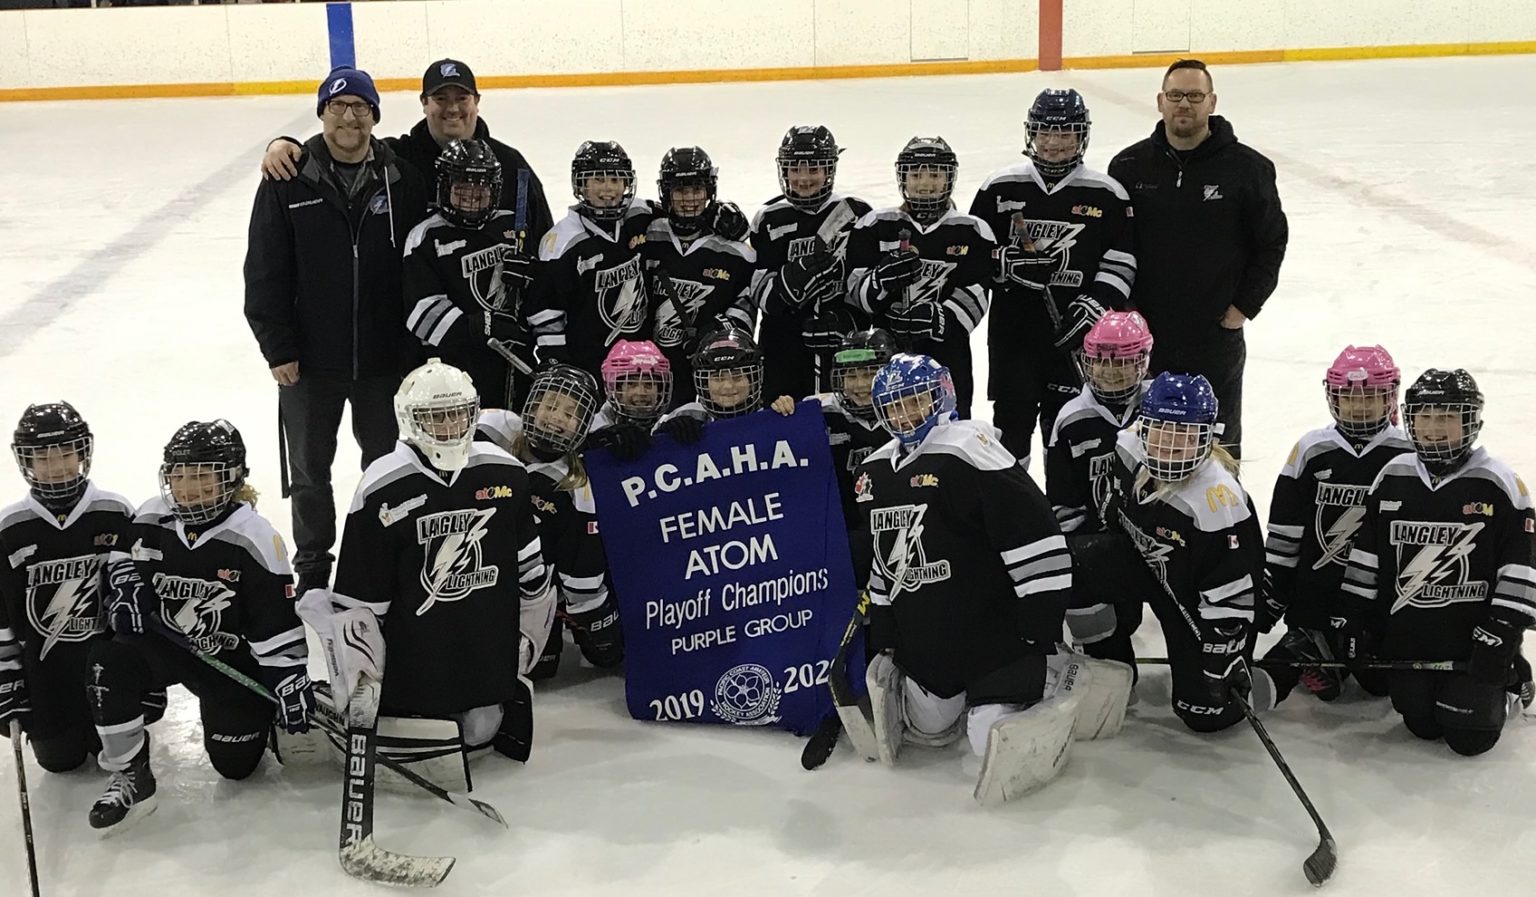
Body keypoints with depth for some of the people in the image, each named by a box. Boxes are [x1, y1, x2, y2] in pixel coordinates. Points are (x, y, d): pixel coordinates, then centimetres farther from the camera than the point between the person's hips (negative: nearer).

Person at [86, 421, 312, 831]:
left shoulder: (255, 540, -20)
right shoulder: (150, 518, -8)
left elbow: (278, 622, -17)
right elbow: (121, 554, 14)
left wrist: (291, 683, -19)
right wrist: (125, 586, -7)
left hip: (229, 657, -3)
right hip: (160, 640, 3)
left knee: (236, 763, 0)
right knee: (108, 662, -29)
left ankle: (256, 709, 36)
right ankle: (131, 777, -13)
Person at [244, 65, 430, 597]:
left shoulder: (402, 182, -1)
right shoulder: (289, 182, -5)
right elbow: (264, 272, -4)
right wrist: (278, 348, -8)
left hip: (384, 358, 1)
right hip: (311, 360, 0)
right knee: (310, 470, 12)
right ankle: (312, 566, 29)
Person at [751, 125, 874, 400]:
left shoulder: (856, 214, 3)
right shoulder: (768, 220, 4)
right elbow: (761, 296, -2)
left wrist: (846, 320, -11)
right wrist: (796, 275, -21)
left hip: (845, 346, 0)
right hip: (784, 350, 1)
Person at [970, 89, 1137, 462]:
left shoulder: (1107, 194, 1)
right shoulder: (1000, 187, 1)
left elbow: (1122, 262, 3)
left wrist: (1098, 301, -12)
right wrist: (1010, 261, -14)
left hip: (1077, 333, 0)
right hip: (1012, 329, 1)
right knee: (1011, 419, 6)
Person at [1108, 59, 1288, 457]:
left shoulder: (1248, 167, -4)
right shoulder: (1129, 166, 0)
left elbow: (1272, 242, 2)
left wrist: (1243, 307, -4)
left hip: (1217, 337, -1)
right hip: (1144, 336, 2)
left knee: (1220, 447, 10)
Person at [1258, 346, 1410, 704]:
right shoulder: (1312, 452, -1)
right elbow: (1283, 532, 2)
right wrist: (1270, 591, 0)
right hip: (1317, 591, 1)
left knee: (1383, 680, -3)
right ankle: (1316, 652, 27)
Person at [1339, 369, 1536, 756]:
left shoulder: (1498, 483, -11)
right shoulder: (1393, 477, 1)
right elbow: (1366, 553, 8)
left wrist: (1502, 638, -13)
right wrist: (1356, 619, 6)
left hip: (1472, 638, -4)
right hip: (1406, 635, 4)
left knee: (1468, 738, 1)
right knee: (1422, 727, 11)